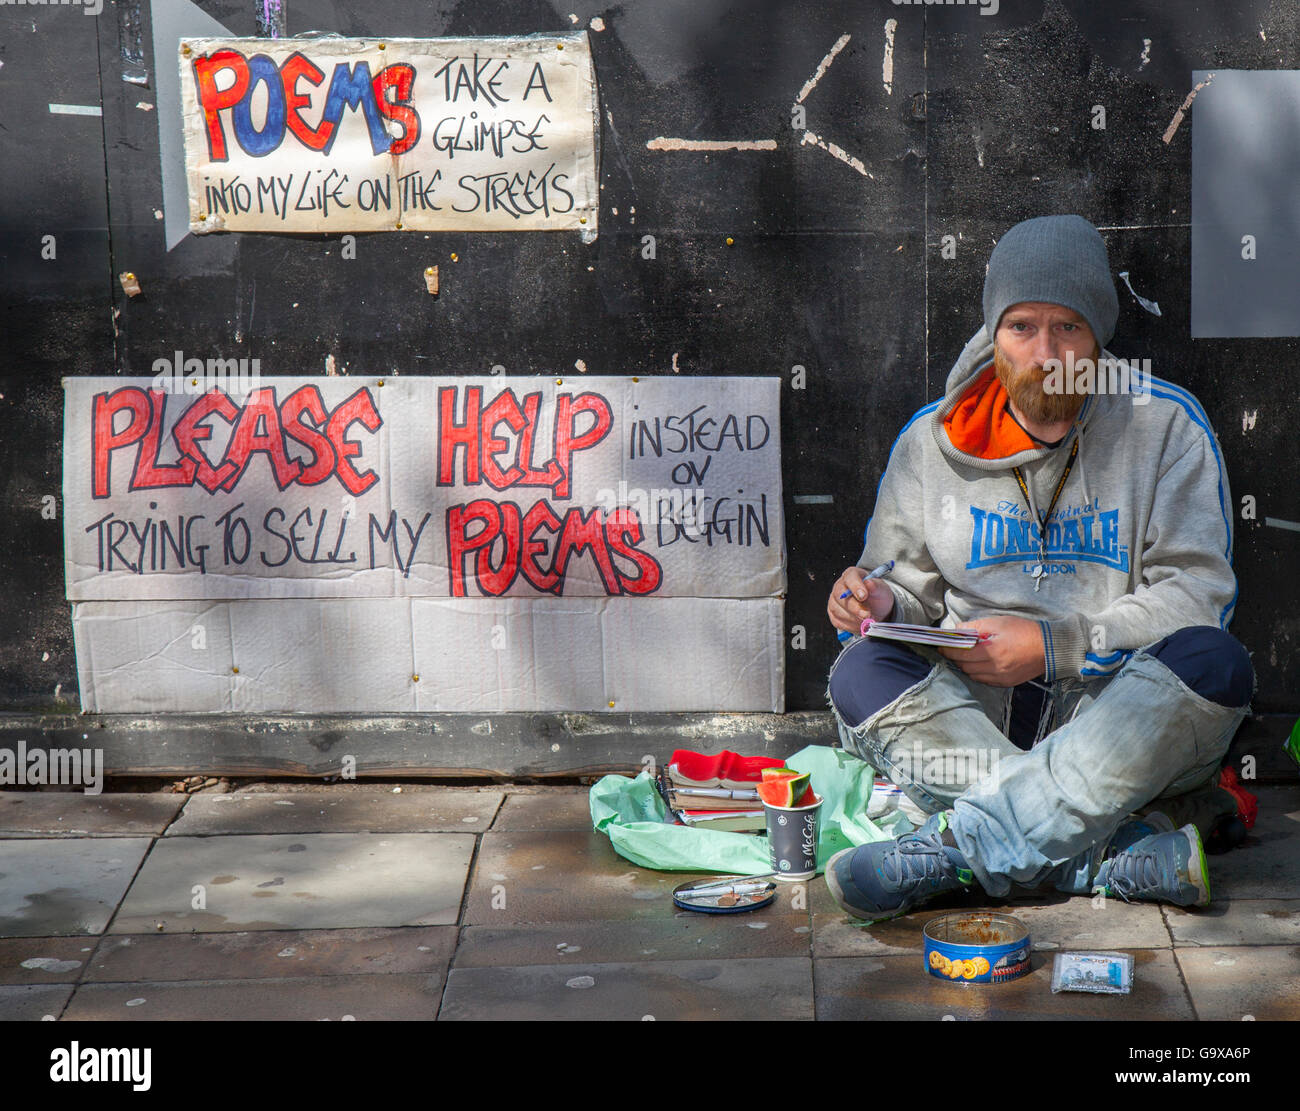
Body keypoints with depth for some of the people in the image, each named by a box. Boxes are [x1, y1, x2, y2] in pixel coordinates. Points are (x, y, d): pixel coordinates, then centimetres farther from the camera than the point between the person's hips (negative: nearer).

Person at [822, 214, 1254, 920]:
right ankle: (1135, 854, -38)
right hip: (974, 713, 2)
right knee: (862, 675, -28)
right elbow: (912, 593, 15)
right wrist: (884, 605, -11)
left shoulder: (1166, 424, 2)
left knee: (1214, 664, -32)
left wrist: (1054, 644, -16)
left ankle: (957, 844, -36)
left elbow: (1196, 592, -5)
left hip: (1124, 711, -1)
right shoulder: (932, 440, 8)